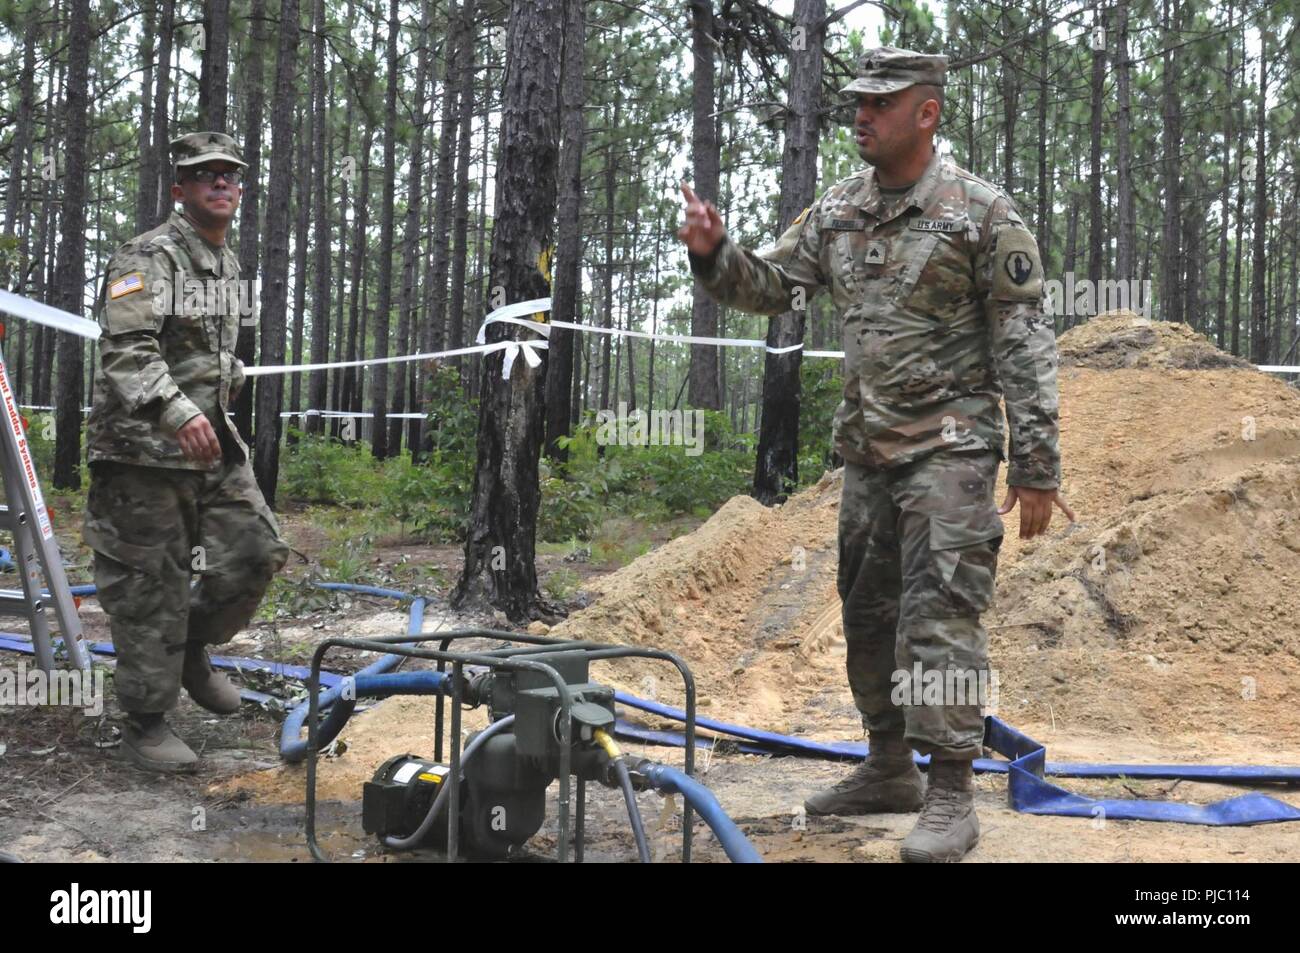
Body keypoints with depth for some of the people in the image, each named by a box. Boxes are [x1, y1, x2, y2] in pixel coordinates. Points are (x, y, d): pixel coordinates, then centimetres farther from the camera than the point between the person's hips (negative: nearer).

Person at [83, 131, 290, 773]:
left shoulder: (228, 264, 16)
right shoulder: (147, 258, -13)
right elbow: (127, 351, -26)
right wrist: (176, 413, -38)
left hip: (212, 442, 8)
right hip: (143, 448, -8)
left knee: (256, 552, 4)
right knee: (150, 587, -3)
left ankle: (191, 649, 27)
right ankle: (145, 724, 9)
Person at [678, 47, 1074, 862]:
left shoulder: (982, 213, -10)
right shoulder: (838, 211, 8)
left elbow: (1027, 344, -10)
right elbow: (771, 287, 13)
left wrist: (1037, 465, -13)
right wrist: (714, 253, -8)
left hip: (949, 449, -7)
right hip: (866, 450, 7)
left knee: (939, 617, -11)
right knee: (868, 612, 13)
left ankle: (951, 799, -3)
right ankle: (889, 770, 27)